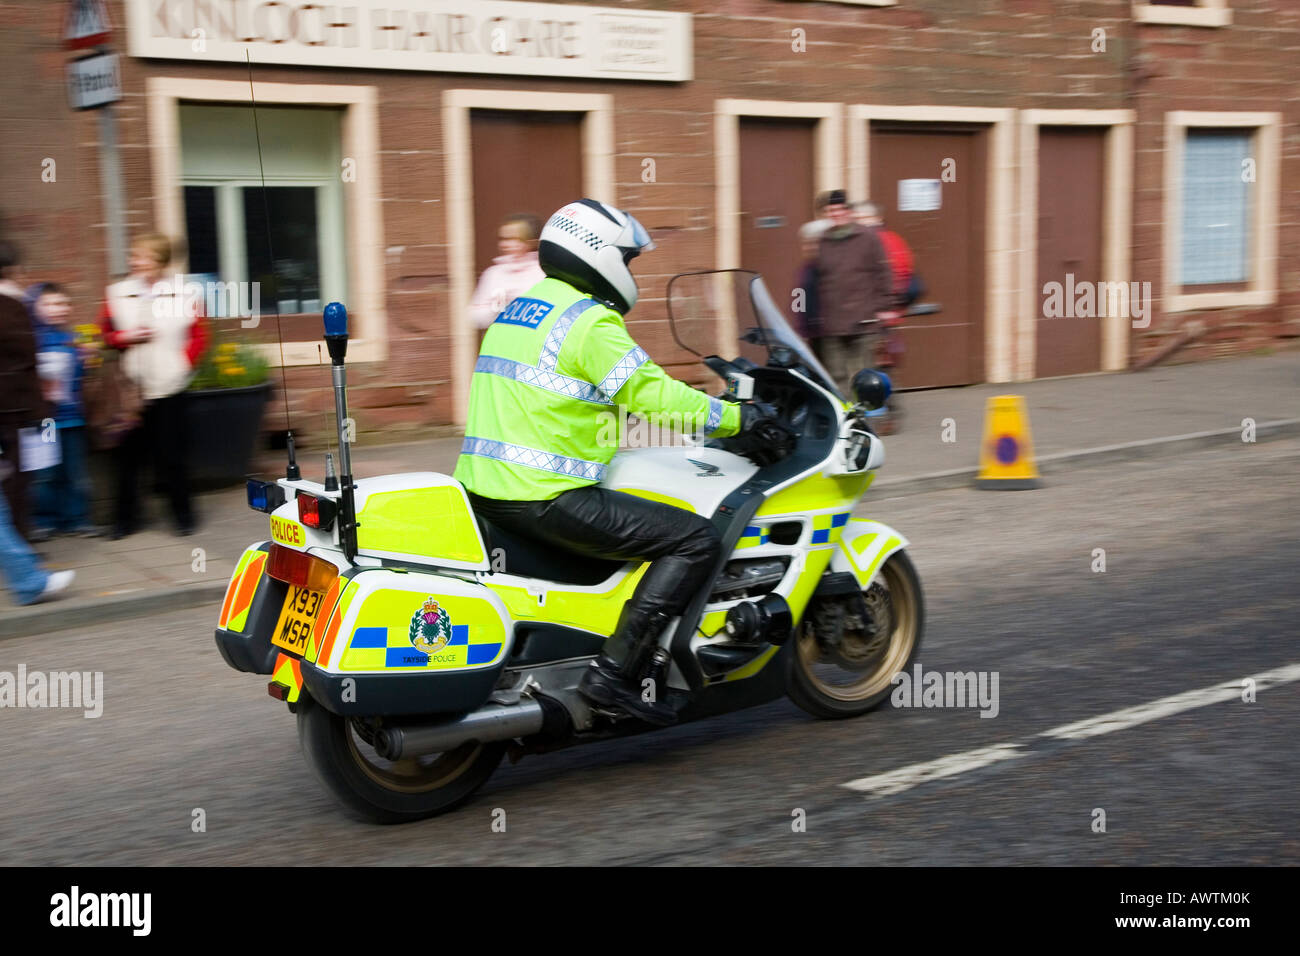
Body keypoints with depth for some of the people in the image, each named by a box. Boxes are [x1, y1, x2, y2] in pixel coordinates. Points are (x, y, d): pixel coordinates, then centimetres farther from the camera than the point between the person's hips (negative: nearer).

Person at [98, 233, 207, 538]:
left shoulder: (181, 295, -2)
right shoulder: (117, 294, 2)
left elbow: (199, 335, 5)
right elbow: (105, 334, 9)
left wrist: (185, 363, -5)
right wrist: (125, 338, -10)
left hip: (168, 388, -2)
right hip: (131, 389, 2)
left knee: (172, 456, 3)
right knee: (128, 453, 5)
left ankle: (183, 514, 18)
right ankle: (125, 518, 17)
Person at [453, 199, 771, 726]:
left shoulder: (518, 307, 19)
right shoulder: (591, 320, -10)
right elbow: (650, 393, -15)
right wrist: (735, 417, -4)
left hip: (483, 487, 10)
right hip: (545, 497, -10)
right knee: (696, 540, -8)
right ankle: (614, 672, -14)